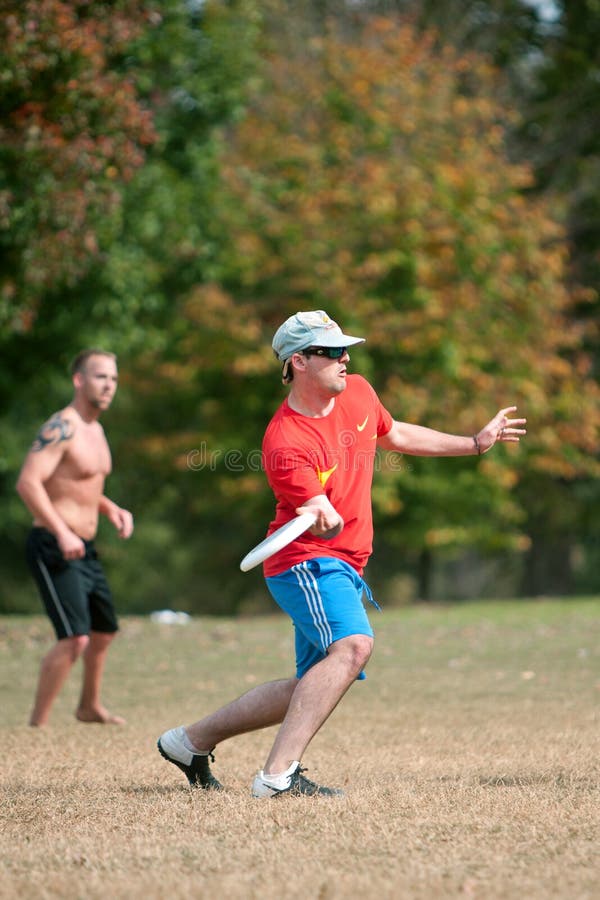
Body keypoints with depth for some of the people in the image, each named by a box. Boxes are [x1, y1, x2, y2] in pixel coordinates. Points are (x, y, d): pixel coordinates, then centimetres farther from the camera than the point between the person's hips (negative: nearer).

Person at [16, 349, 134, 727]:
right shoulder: (61, 427, -16)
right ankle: (37, 724, -15)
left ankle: (90, 707, 43)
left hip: (84, 551, 10)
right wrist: (62, 532, -35)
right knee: (74, 638, -20)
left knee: (104, 632, 23)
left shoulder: (95, 430, 14)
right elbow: (28, 482, -27)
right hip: (53, 549, -10)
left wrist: (112, 509, 10)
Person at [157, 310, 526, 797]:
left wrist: (475, 444, 29)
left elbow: (396, 435, 24)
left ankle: (192, 740, 24)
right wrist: (321, 517, -48)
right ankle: (279, 773, -37)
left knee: (312, 688, 13)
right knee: (353, 645, -33)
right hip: (306, 561, -9)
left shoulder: (358, 393, 4)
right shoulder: (285, 442, -21)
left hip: (343, 568, 9)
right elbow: (329, 523, -25)